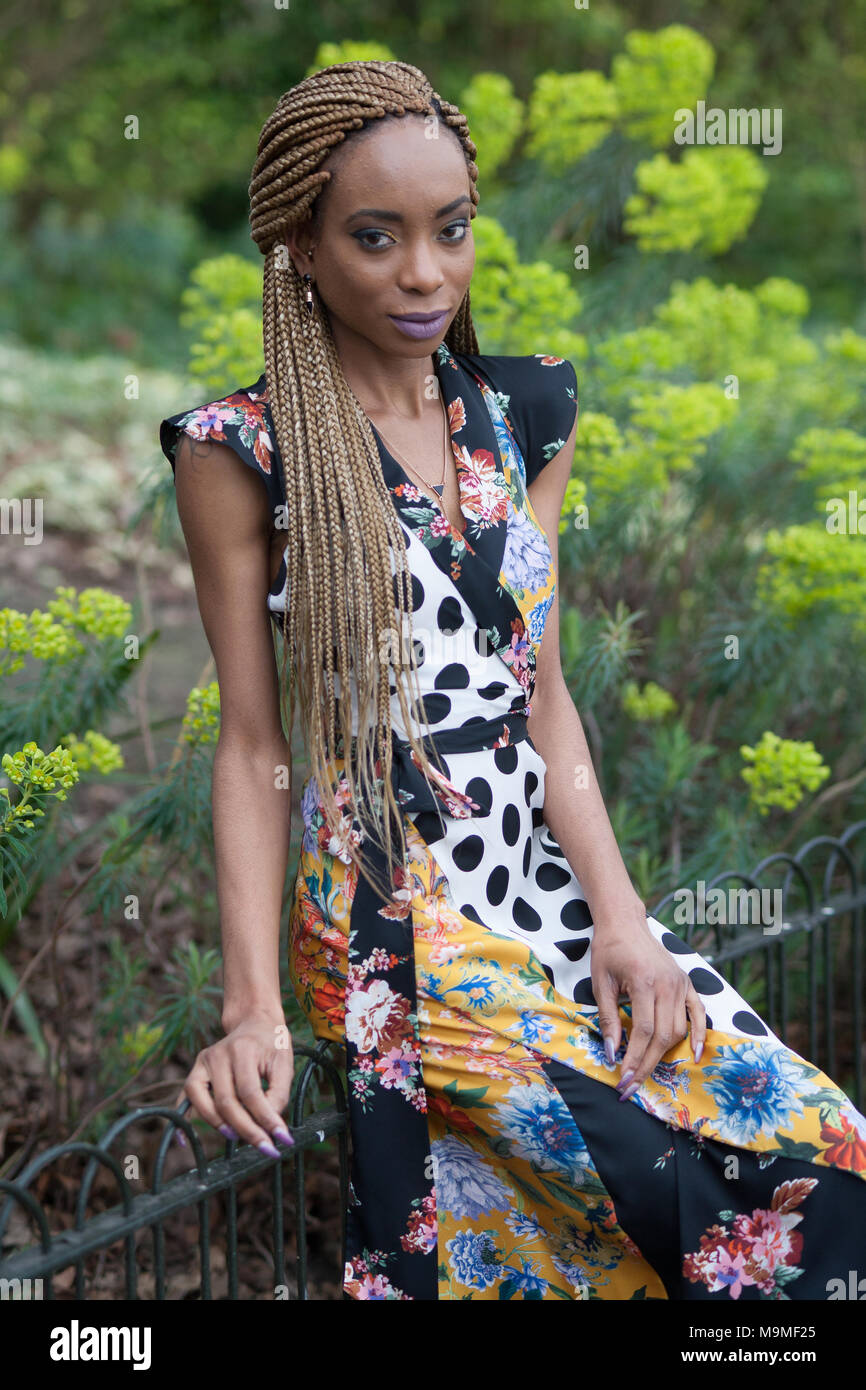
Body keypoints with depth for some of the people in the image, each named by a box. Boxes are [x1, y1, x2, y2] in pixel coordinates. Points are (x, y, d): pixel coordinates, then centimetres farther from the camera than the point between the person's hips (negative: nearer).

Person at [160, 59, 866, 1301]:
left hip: (549, 874, 6)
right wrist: (252, 1005, -14)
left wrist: (621, 918, -4)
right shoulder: (242, 450, -4)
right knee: (664, 1180, -23)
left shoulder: (521, 419, 10)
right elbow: (253, 745, -4)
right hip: (386, 908, -5)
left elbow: (544, 698, 8)